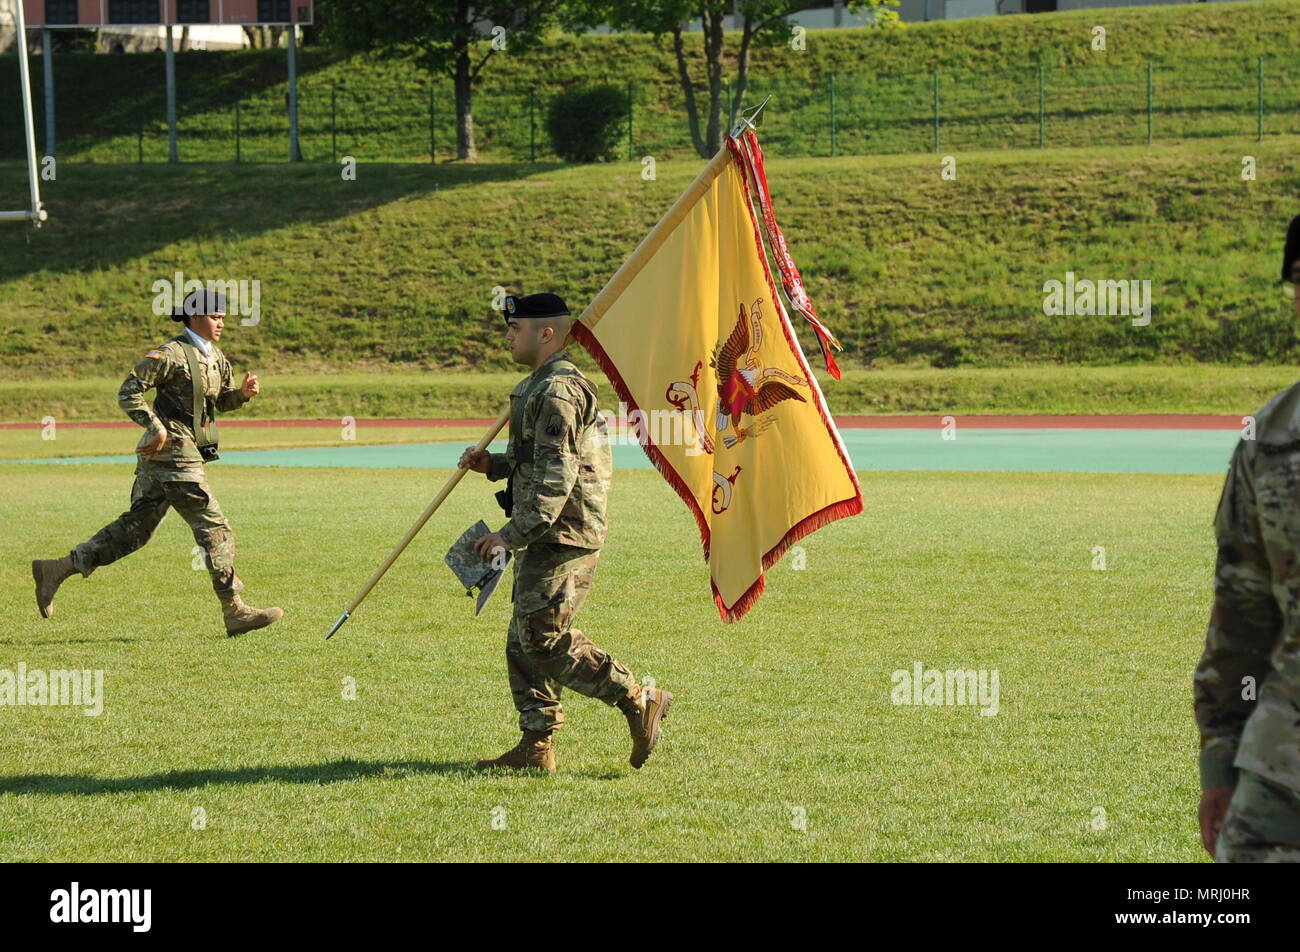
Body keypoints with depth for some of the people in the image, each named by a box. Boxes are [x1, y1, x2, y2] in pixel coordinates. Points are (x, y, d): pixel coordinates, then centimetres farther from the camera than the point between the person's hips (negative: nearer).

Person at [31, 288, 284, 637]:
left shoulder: (215, 357, 15)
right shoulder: (171, 354, -12)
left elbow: (223, 400, 27)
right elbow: (129, 391, -15)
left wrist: (243, 393, 5)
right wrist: (156, 427, -23)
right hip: (174, 454, -10)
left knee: (135, 528, 11)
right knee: (215, 529, -6)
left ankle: (58, 569, 12)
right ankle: (234, 612, -2)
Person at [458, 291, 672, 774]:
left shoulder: (558, 391, -17)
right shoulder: (541, 386, 18)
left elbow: (556, 479, -22)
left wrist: (512, 534, -23)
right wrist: (492, 464, 12)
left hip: (560, 538, -11)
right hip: (546, 538, 11)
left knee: (545, 639, -10)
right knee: (525, 640, 10)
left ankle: (640, 701, -5)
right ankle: (535, 746, 14)